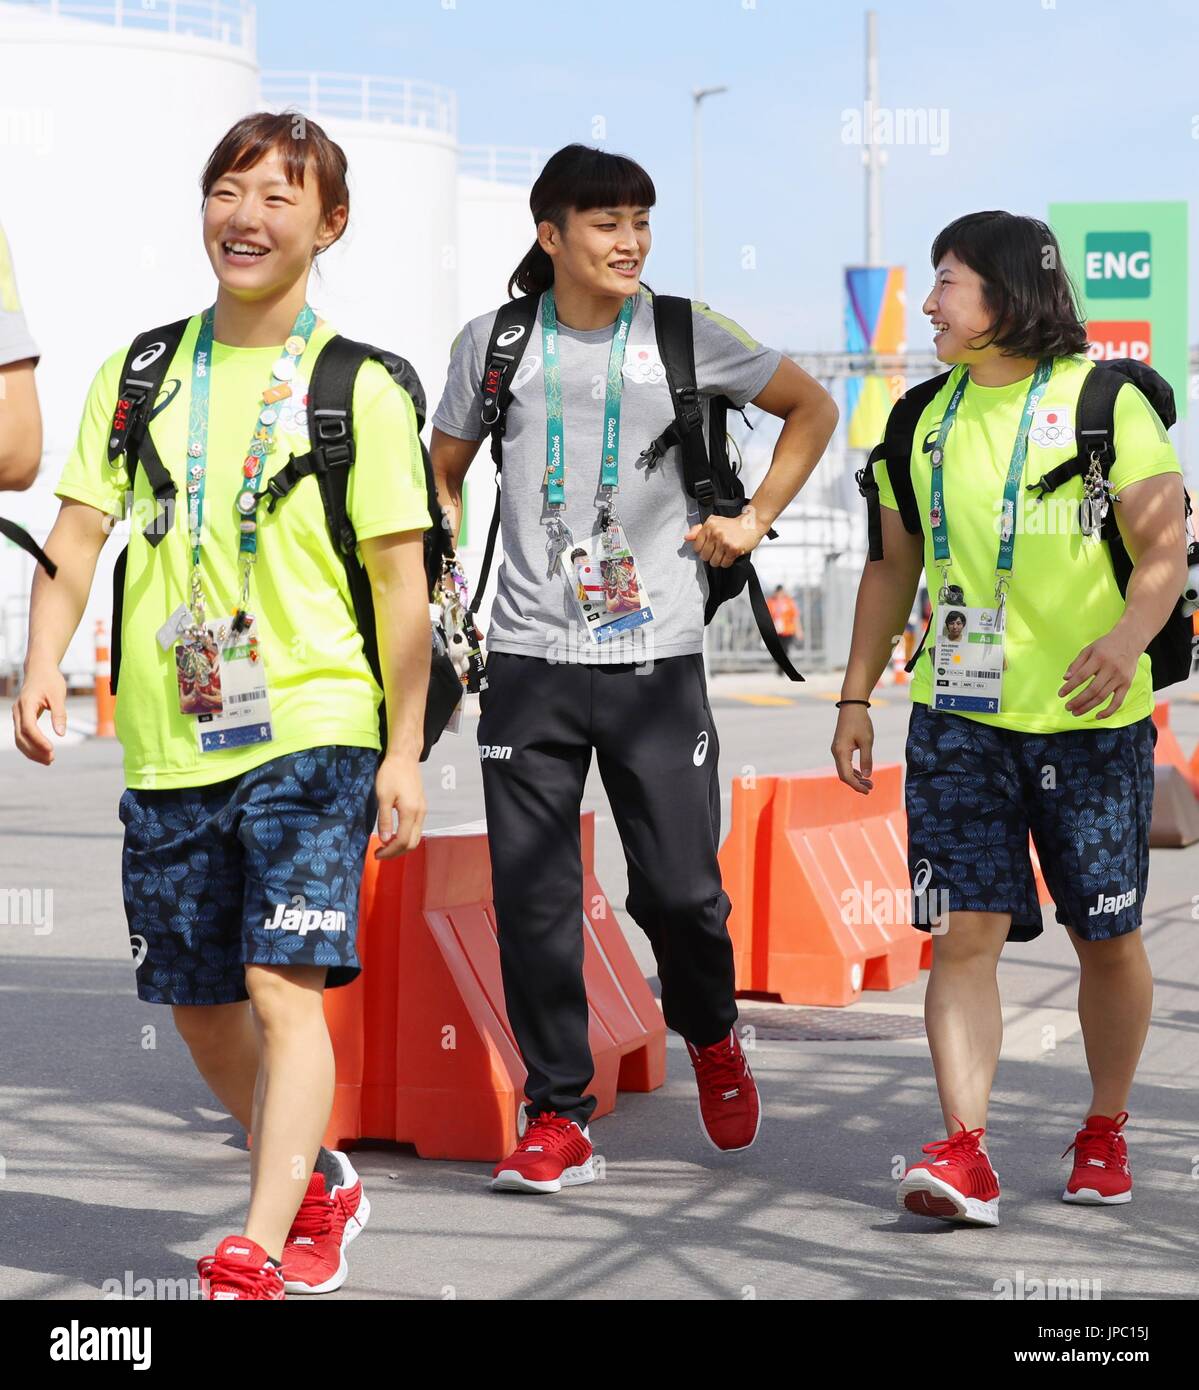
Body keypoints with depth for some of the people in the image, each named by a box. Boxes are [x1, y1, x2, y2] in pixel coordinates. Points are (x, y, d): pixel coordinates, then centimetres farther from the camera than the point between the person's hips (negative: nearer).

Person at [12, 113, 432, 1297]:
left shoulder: (359, 388, -1)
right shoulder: (140, 374, 10)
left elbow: (402, 580, -1)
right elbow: (77, 533, 7)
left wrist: (404, 751, -4)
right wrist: (43, 664, -10)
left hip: (311, 727, -5)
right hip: (167, 744, 5)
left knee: (285, 987, -16)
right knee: (199, 1006, 14)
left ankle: (255, 1259, -17)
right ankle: (317, 1189, 36)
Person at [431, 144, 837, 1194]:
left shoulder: (685, 336, 4)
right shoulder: (494, 344, 7)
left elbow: (813, 409, 18)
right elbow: (443, 473, 21)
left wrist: (756, 520, 9)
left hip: (657, 660, -1)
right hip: (530, 662, 1)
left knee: (679, 888, -2)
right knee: (532, 898, -2)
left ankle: (712, 1037, 30)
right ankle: (559, 1116, 9)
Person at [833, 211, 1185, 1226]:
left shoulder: (1105, 402, -4)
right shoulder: (927, 417, 11)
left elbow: (1165, 549, -8)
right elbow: (895, 565, 19)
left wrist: (1129, 637, -27)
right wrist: (855, 696, 14)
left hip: (1090, 716, -3)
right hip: (960, 717, 3)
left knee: (1106, 937, 7)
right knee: (966, 930, -9)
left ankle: (1106, 1135, 26)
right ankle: (964, 1156, -13)